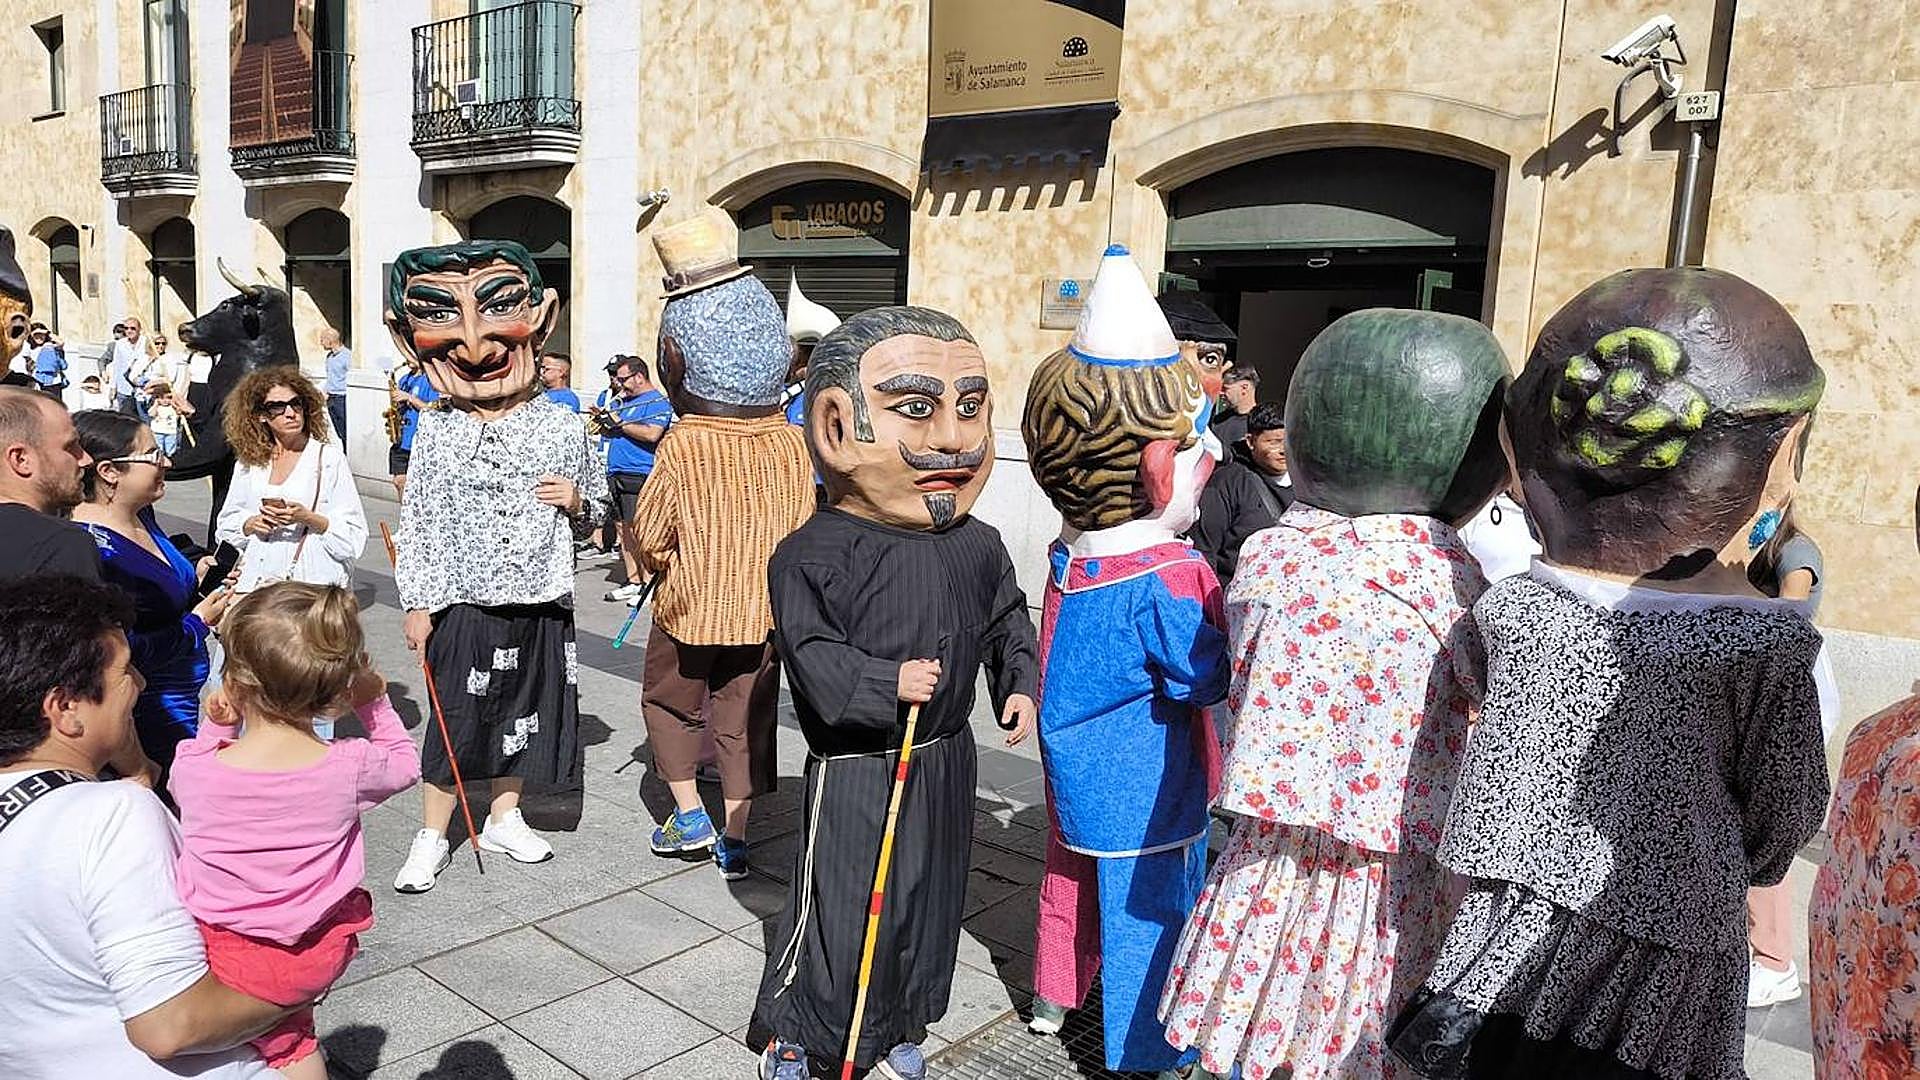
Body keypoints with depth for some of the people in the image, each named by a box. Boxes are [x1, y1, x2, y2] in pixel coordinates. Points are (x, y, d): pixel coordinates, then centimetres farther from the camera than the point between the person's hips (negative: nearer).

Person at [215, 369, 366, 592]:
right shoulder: (248, 461, 14)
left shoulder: (329, 457, 1)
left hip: (312, 581, -3)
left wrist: (308, 518, -16)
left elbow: (354, 538, -2)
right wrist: (251, 524, 0)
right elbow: (225, 525, 21)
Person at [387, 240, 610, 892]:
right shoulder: (437, 430, -5)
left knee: (523, 712, 14)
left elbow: (596, 513, 12)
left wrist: (577, 502, -11)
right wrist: (417, 603, -3)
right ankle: (432, 838, 22)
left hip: (539, 600, 2)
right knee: (455, 720, 4)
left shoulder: (561, 426, -1)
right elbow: (417, 521, -1)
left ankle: (504, 819, 34)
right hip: (462, 601, -2)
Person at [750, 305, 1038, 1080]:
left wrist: (1019, 684, 3)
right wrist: (885, 684, -31)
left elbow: (1007, 621, 15)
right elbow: (811, 655, -21)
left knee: (929, 902, 18)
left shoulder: (977, 546, -1)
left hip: (943, 762, 6)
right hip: (855, 770, -5)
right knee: (839, 909, 5)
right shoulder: (814, 554, -18)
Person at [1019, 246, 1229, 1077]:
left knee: (1073, 872, 24)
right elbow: (1205, 678, -23)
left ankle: (1055, 993, 43)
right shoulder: (1168, 578, -27)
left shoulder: (1071, 558, -4)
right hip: (1145, 788, -7)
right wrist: (1225, 626, -8)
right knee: (1150, 905, 9)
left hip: (1075, 770, 8)